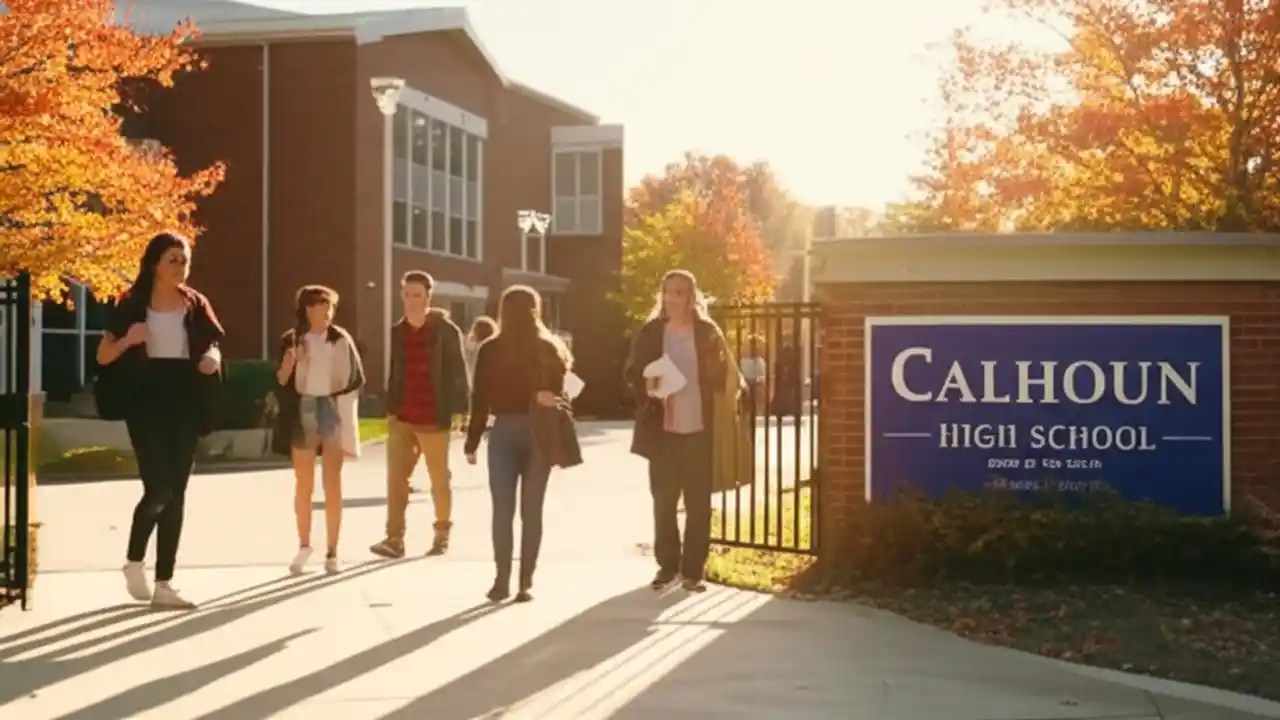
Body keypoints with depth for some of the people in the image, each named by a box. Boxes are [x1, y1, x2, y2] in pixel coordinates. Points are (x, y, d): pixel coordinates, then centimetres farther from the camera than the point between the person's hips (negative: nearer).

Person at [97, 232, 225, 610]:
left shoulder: (196, 305, 7)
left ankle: (164, 583, 8)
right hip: (146, 399, -4)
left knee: (176, 492, 3)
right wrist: (128, 340, -20)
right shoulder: (132, 304, -2)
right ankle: (134, 561, 13)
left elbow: (213, 348, 16)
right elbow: (103, 356, 0)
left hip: (184, 400, 4)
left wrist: (213, 359, -8)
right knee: (158, 488, -14)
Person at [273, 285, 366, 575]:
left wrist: (345, 413, -4)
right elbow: (281, 382, 1)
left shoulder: (341, 340, 1)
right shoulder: (291, 340, 1)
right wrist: (286, 368, -19)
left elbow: (356, 379, 6)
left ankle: (332, 551, 3)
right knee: (304, 484, 5)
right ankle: (303, 545, 16)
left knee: (332, 484, 0)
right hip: (303, 411, 0)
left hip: (332, 409, 0)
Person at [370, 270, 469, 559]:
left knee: (439, 479, 8)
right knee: (396, 477, -5)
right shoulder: (396, 332, 9)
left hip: (434, 418, -4)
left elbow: (458, 372, -6)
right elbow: (393, 373, 14)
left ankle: (442, 534, 21)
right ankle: (394, 538, -6)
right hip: (401, 418, 4)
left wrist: (459, 411, -11)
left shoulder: (446, 331, -4)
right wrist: (390, 409, 7)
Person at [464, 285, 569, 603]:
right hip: (540, 433, 1)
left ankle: (503, 580, 1)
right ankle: (526, 581, 5)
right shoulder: (550, 350, 2)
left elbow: (480, 398, -2)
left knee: (502, 509, 3)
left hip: (504, 432, -1)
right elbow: (559, 395, -2)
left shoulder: (491, 350, -1)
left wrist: (472, 442, 3)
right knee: (531, 510, 4)